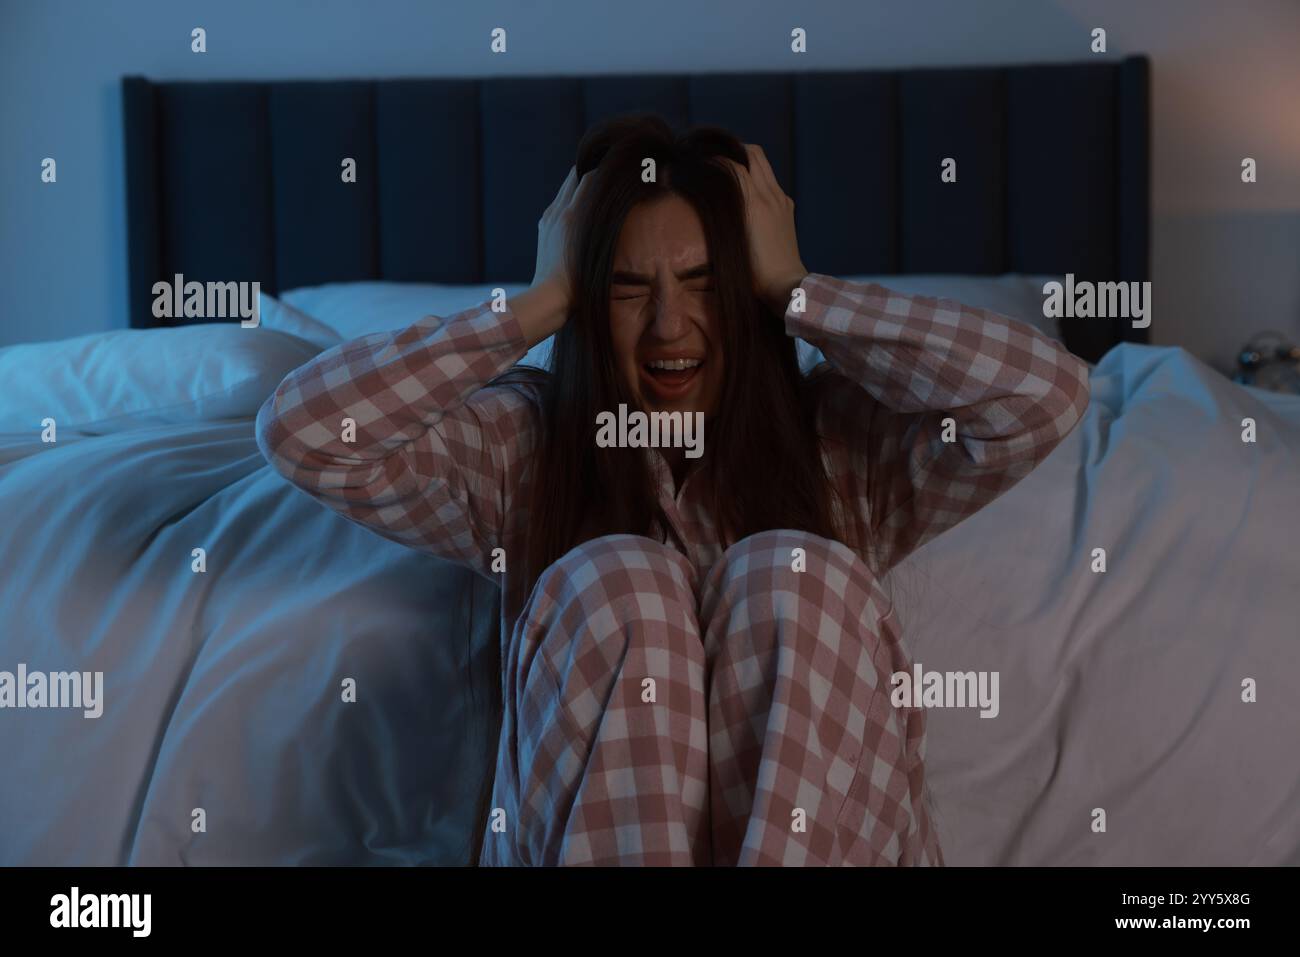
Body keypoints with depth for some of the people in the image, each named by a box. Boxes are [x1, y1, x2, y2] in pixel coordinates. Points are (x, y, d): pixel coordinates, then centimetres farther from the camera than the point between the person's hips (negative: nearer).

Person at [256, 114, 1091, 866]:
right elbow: (301, 430, -5)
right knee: (614, 580, -25)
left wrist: (796, 291, -5)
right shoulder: (521, 443, 8)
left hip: (819, 834, 0)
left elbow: (1049, 391, -9)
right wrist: (541, 304, -3)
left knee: (793, 571, -25)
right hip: (578, 832, 0)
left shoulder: (841, 437, 7)